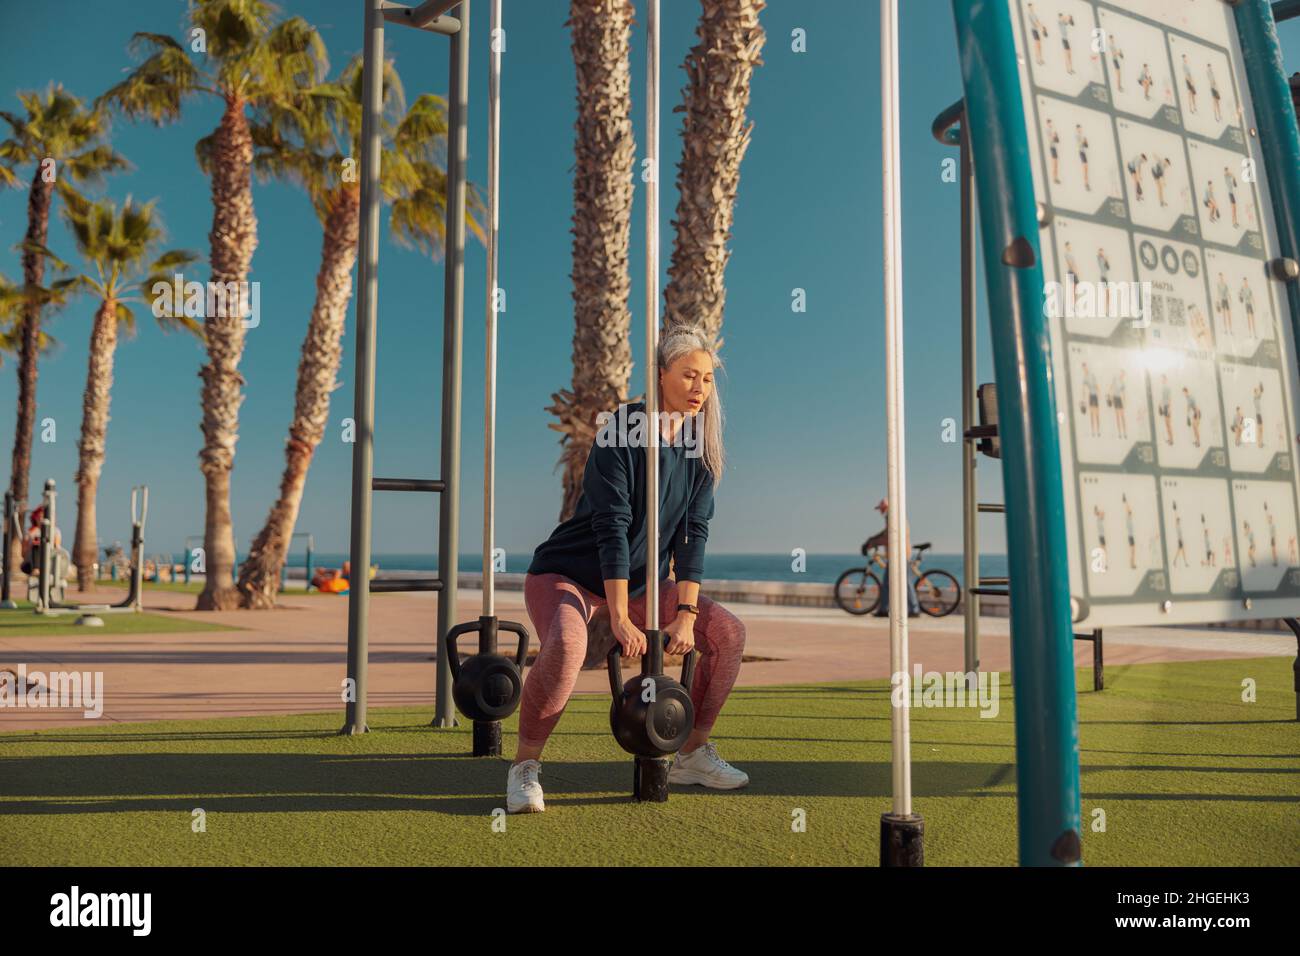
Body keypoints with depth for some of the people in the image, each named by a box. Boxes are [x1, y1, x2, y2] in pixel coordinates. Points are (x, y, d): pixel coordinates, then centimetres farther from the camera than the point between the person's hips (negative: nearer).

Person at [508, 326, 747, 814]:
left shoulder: (700, 450, -2)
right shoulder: (621, 433, -20)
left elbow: (693, 534, -7)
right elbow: (612, 527, -25)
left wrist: (686, 616, -16)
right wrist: (620, 619, -29)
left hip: (640, 583, 6)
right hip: (567, 574, -6)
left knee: (728, 630, -4)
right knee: (566, 646, -36)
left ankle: (692, 754, 11)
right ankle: (524, 768, -16)